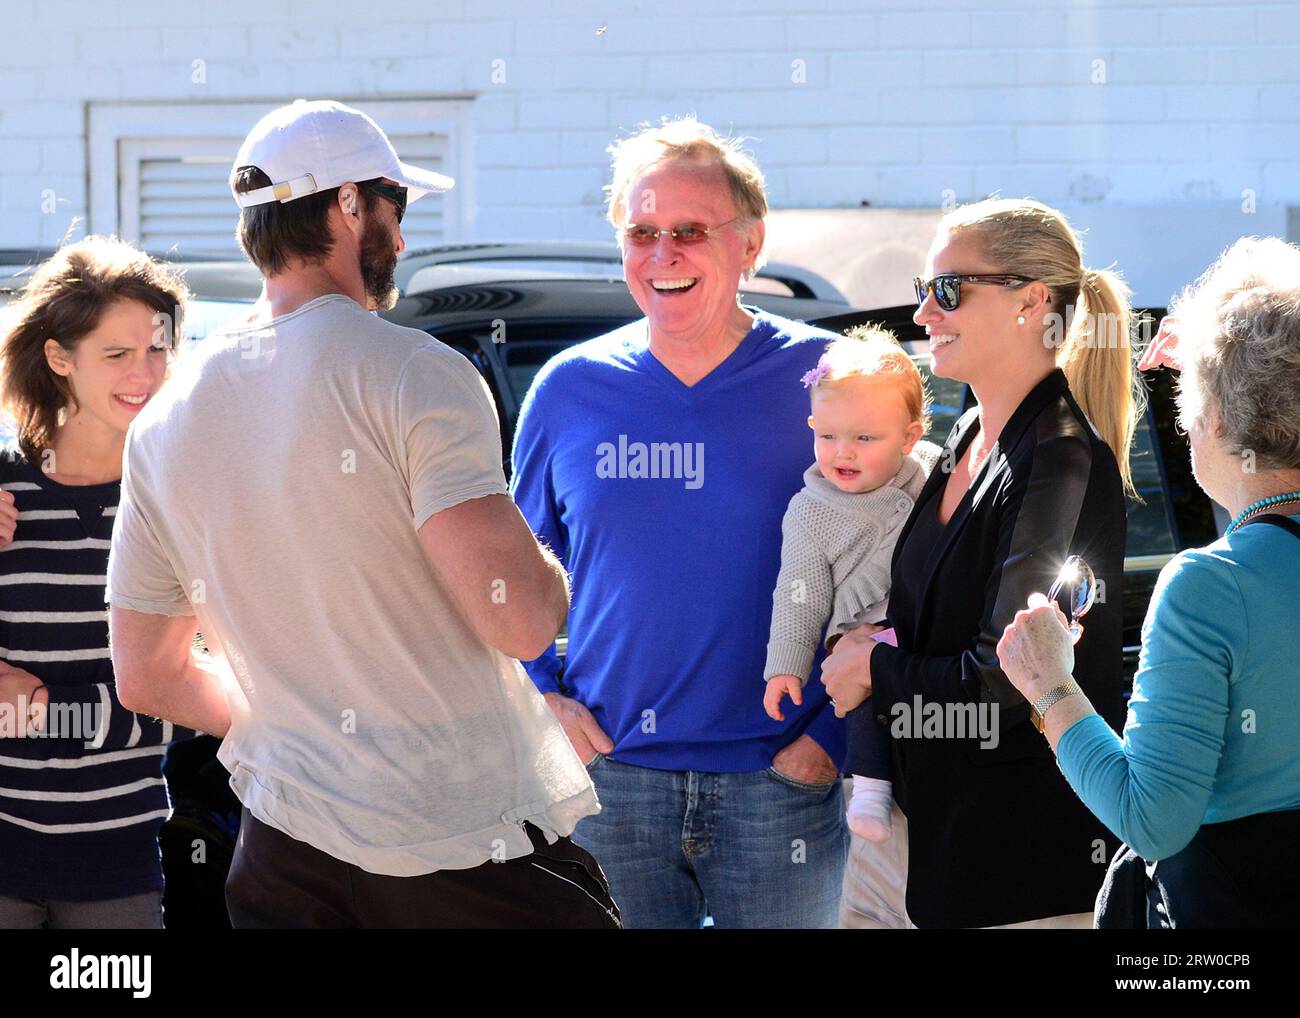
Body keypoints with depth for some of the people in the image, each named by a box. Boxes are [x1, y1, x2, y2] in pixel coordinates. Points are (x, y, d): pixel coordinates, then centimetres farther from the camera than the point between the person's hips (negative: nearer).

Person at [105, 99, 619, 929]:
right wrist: (551, 569, 4)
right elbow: (522, 620, -19)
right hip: (474, 838, -5)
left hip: (287, 853, 5)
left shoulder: (163, 424, 8)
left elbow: (146, 679, 14)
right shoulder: (413, 373, -11)